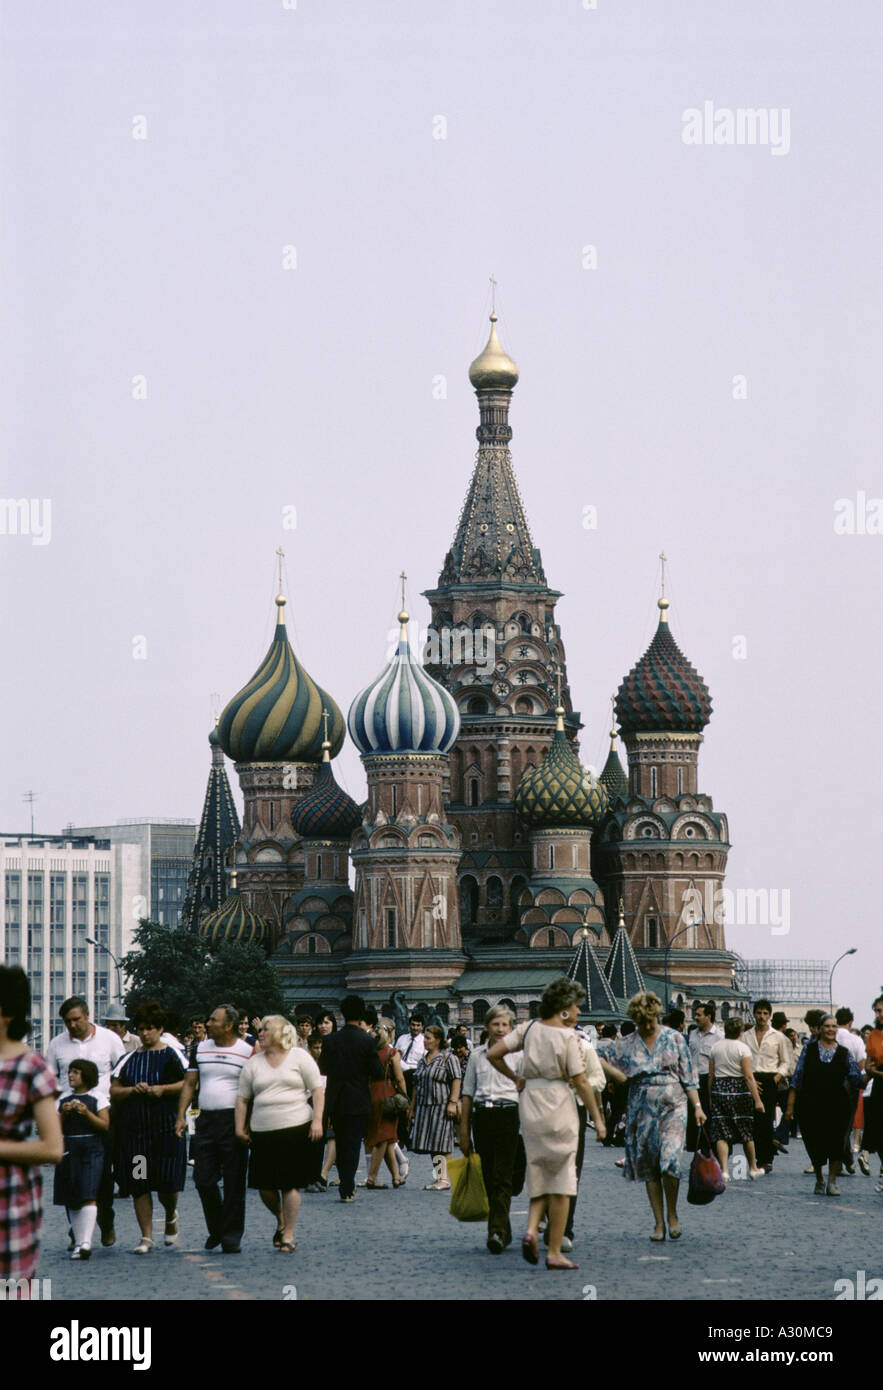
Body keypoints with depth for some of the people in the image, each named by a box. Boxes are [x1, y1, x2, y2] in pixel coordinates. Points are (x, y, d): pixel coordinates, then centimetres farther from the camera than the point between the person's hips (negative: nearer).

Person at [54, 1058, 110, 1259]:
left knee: (88, 1196, -15)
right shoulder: (64, 1098, 12)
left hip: (91, 1151, -5)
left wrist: (87, 1113, -16)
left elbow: (105, 1125, -4)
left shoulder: (97, 1097, 1)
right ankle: (78, 1242, 11)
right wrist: (64, 1113, -7)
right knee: (72, 1200, 5)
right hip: (69, 1150, 5)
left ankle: (86, 1242, -22)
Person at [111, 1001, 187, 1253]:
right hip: (134, 1128, 3)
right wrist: (133, 1090, -8)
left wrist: (163, 1089, -14)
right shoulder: (130, 1059, 13)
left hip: (166, 1128, -3)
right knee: (139, 1184, -1)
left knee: (167, 1182, -5)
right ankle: (146, 1236, 5)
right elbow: (114, 1092, 11)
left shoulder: (172, 1055, 4)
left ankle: (171, 1216, 27)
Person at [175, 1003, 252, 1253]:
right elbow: (189, 1083, 13)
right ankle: (216, 1229, 20)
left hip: (234, 1120, -4)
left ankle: (231, 1236, 5)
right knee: (203, 1180, 1)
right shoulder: (200, 1050, 11)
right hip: (206, 1120, 4)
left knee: (234, 1183, -1)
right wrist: (181, 1115, 3)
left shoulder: (247, 1052, -2)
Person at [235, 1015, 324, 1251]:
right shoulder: (253, 1063, 12)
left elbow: (318, 1090, 1)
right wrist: (240, 1127, 4)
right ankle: (280, 1220, 29)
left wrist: (317, 1121, -8)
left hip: (296, 1128, -3)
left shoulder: (300, 1057, 4)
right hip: (263, 1132, 3)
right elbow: (243, 1098, 13)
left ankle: (288, 1235, 5)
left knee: (290, 1184, -3)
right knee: (264, 1185, 2)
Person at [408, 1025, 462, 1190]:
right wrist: (412, 1106, 19)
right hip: (424, 1105, 7)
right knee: (430, 1143, 5)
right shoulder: (423, 1059, 17)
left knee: (442, 1142, -8)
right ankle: (438, 1177, 10)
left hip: (442, 1106, -7)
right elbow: (417, 1084, 21)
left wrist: (453, 1102, -17)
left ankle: (445, 1179, -7)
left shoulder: (448, 1057, -4)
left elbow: (456, 1081, -10)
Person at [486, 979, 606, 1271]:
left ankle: (531, 1229, -8)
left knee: (539, 1172, 17)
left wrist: (514, 1078, 14)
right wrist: (597, 1118, -3)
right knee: (560, 1179, 3)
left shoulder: (529, 1028, 3)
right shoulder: (567, 1036, -11)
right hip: (558, 1104, -5)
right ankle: (554, 1253, 3)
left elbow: (493, 1054, 0)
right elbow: (581, 1082, -11)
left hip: (529, 1104, 5)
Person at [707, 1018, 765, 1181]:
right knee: (747, 1131, 11)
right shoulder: (742, 1048, -8)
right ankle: (753, 1168, 22)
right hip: (739, 1090, -3)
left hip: (719, 1089, 3)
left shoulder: (715, 1047, 5)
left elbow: (711, 1075, 8)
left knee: (721, 1133, 1)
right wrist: (757, 1099, -11)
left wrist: (711, 1097, 17)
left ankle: (724, 1170, -10)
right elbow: (749, 1076, -13)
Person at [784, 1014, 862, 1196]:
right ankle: (819, 1180, 26)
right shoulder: (809, 1049, 4)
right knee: (815, 1144, 5)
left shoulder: (844, 1053, 5)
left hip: (838, 1105, 0)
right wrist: (790, 1105, 0)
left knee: (836, 1143, -6)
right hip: (812, 1105, 0)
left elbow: (856, 1079, 2)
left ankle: (832, 1181, 6)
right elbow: (797, 1078, 4)